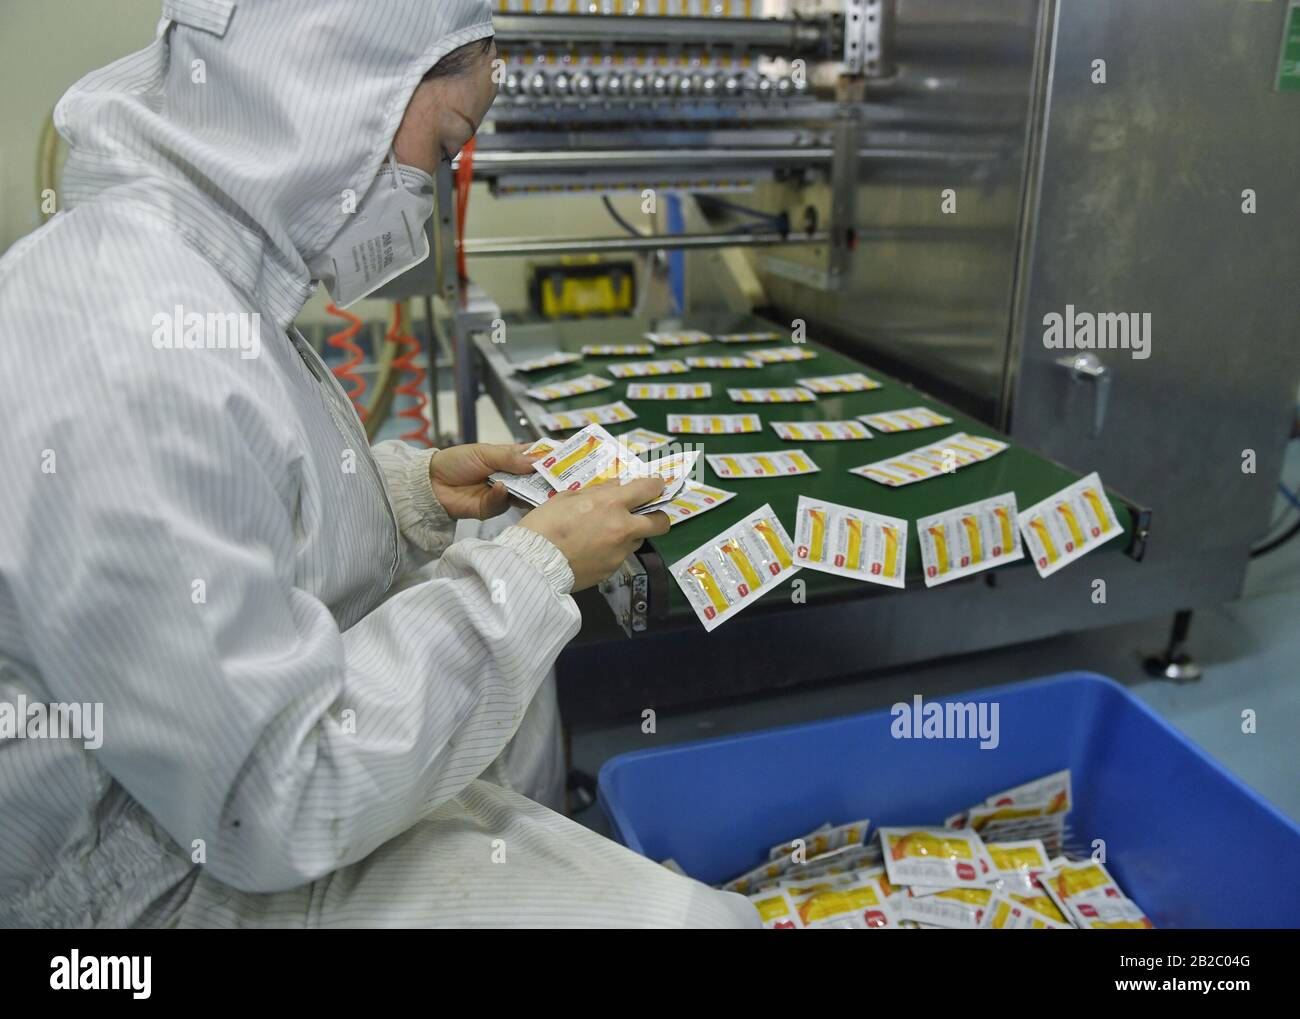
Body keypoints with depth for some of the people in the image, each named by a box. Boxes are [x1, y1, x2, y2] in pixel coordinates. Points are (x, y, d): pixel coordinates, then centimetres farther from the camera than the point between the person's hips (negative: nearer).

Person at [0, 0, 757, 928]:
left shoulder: (187, 262, -1)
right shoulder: (131, 363, -32)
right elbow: (283, 808, -28)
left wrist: (417, 488, 1)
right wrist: (536, 568, -20)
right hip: (227, 873, -9)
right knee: (707, 916, -14)